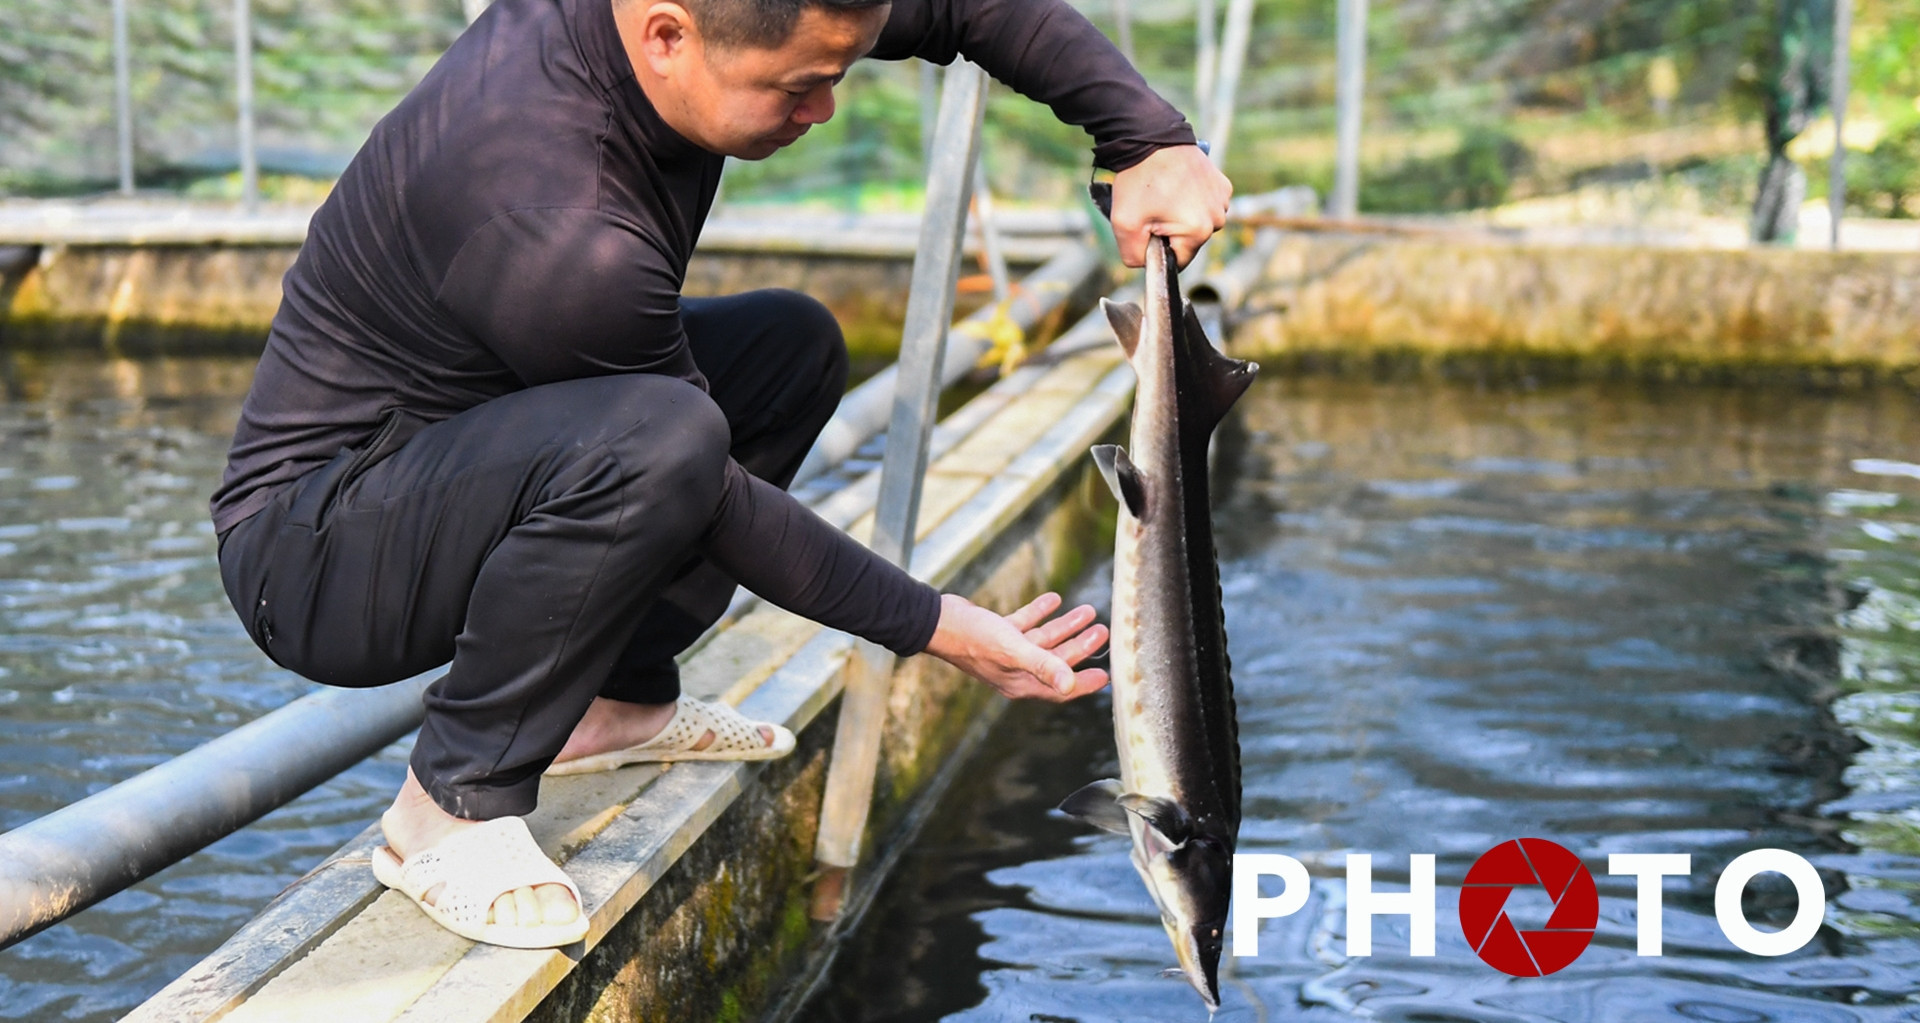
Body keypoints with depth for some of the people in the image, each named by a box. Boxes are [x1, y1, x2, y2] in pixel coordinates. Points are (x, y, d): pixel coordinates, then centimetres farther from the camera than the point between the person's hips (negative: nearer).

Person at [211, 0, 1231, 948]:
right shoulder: (564, 235, -34)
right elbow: (715, 503, -20)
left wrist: (1145, 139, -11)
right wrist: (938, 627, -14)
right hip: (311, 560, -9)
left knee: (792, 345, 9)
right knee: (658, 440, -35)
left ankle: (611, 698, 10)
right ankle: (454, 804, -18)